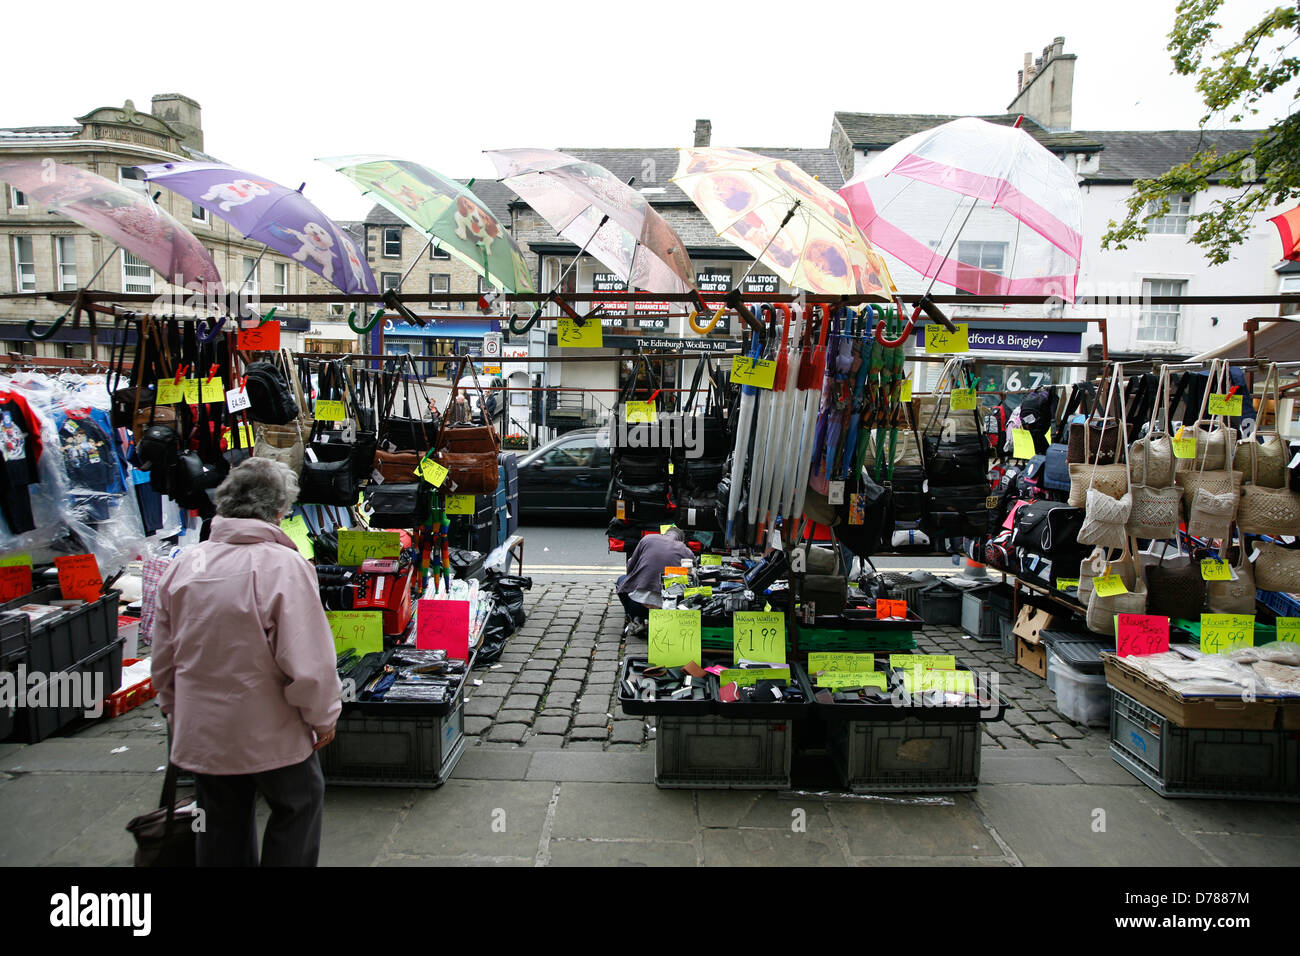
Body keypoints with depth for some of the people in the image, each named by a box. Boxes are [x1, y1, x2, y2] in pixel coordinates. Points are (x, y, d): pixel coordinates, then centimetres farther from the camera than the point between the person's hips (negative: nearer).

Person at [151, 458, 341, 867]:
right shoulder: (284, 565, -22)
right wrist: (323, 718, -8)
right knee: (299, 803, 17)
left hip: (200, 731, 6)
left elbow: (163, 660, 6)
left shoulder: (183, 564, -4)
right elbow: (309, 663, -24)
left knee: (222, 825, 22)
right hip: (271, 732, -5)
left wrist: (176, 712, 22)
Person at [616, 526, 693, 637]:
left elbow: (630, 568, 14)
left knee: (622, 580, 29)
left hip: (637, 602, 0)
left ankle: (635, 620, 11)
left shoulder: (648, 538, 8)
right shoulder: (687, 552, 8)